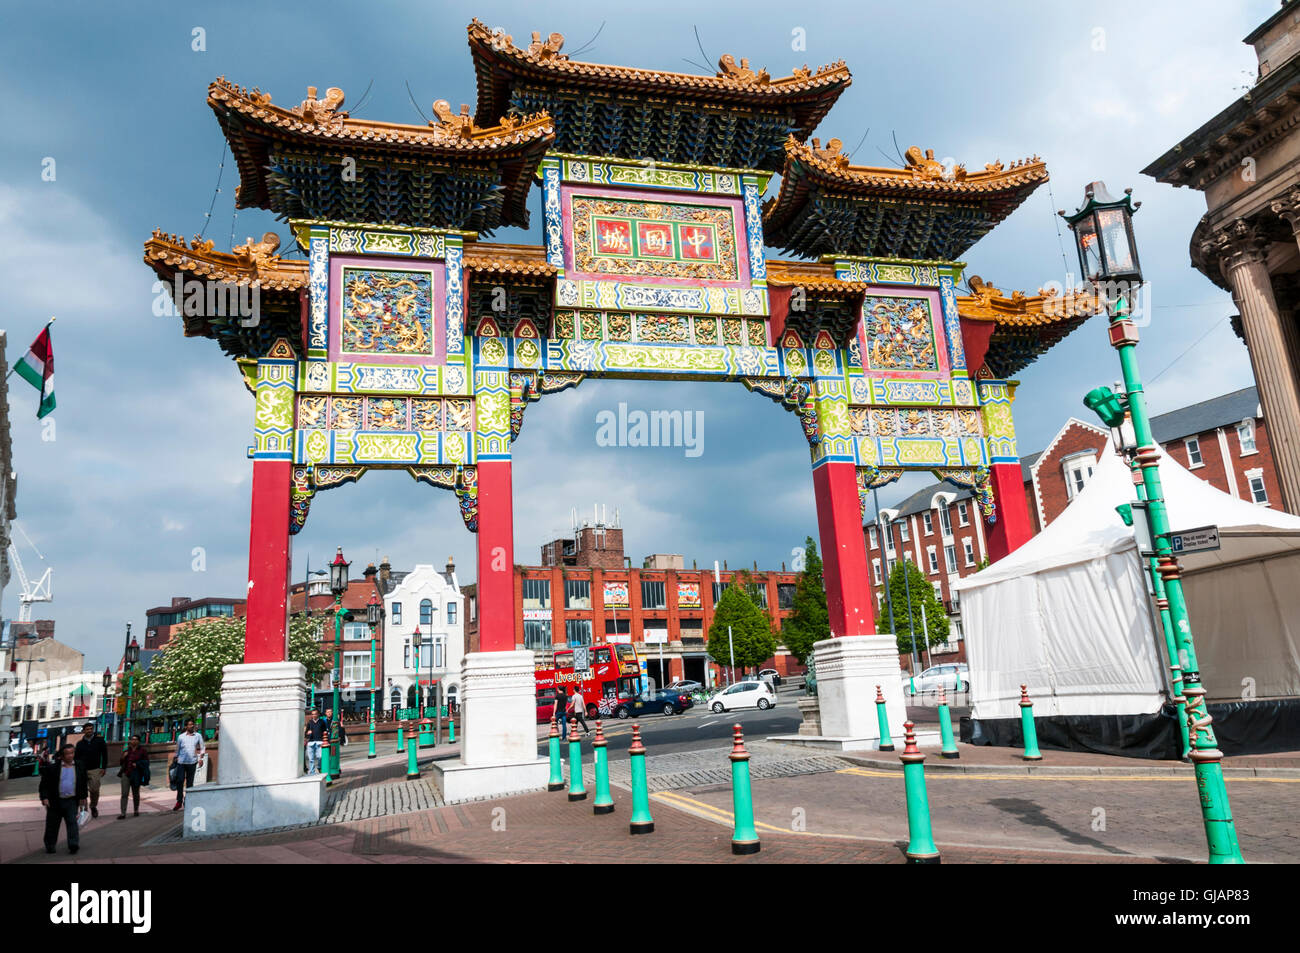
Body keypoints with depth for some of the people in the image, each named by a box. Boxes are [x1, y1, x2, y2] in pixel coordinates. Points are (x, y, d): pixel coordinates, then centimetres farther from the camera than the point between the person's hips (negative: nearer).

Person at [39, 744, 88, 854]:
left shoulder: (80, 767, 3)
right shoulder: (52, 768, -5)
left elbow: (83, 783, 11)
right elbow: (44, 784, -1)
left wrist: (83, 797, 9)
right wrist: (44, 797, -10)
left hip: (72, 801, 1)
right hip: (55, 801, -1)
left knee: (72, 822, -7)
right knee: (52, 824, 10)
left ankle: (73, 845, -9)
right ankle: (50, 846, 27)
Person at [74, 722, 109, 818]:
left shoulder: (100, 741, 5)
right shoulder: (80, 743, 11)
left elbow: (104, 755, 6)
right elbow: (77, 757, 14)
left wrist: (104, 768, -2)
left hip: (95, 770, -2)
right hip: (82, 770, 2)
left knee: (95, 790, -5)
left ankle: (93, 806, 16)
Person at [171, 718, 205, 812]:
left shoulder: (198, 736, 6)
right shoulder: (181, 737, 6)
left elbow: (202, 748, 10)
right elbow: (177, 750, 13)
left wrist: (201, 758, -2)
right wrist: (176, 760, 11)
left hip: (192, 762, 0)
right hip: (182, 762, 0)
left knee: (190, 782, 4)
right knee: (180, 781, -9)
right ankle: (179, 801, 2)